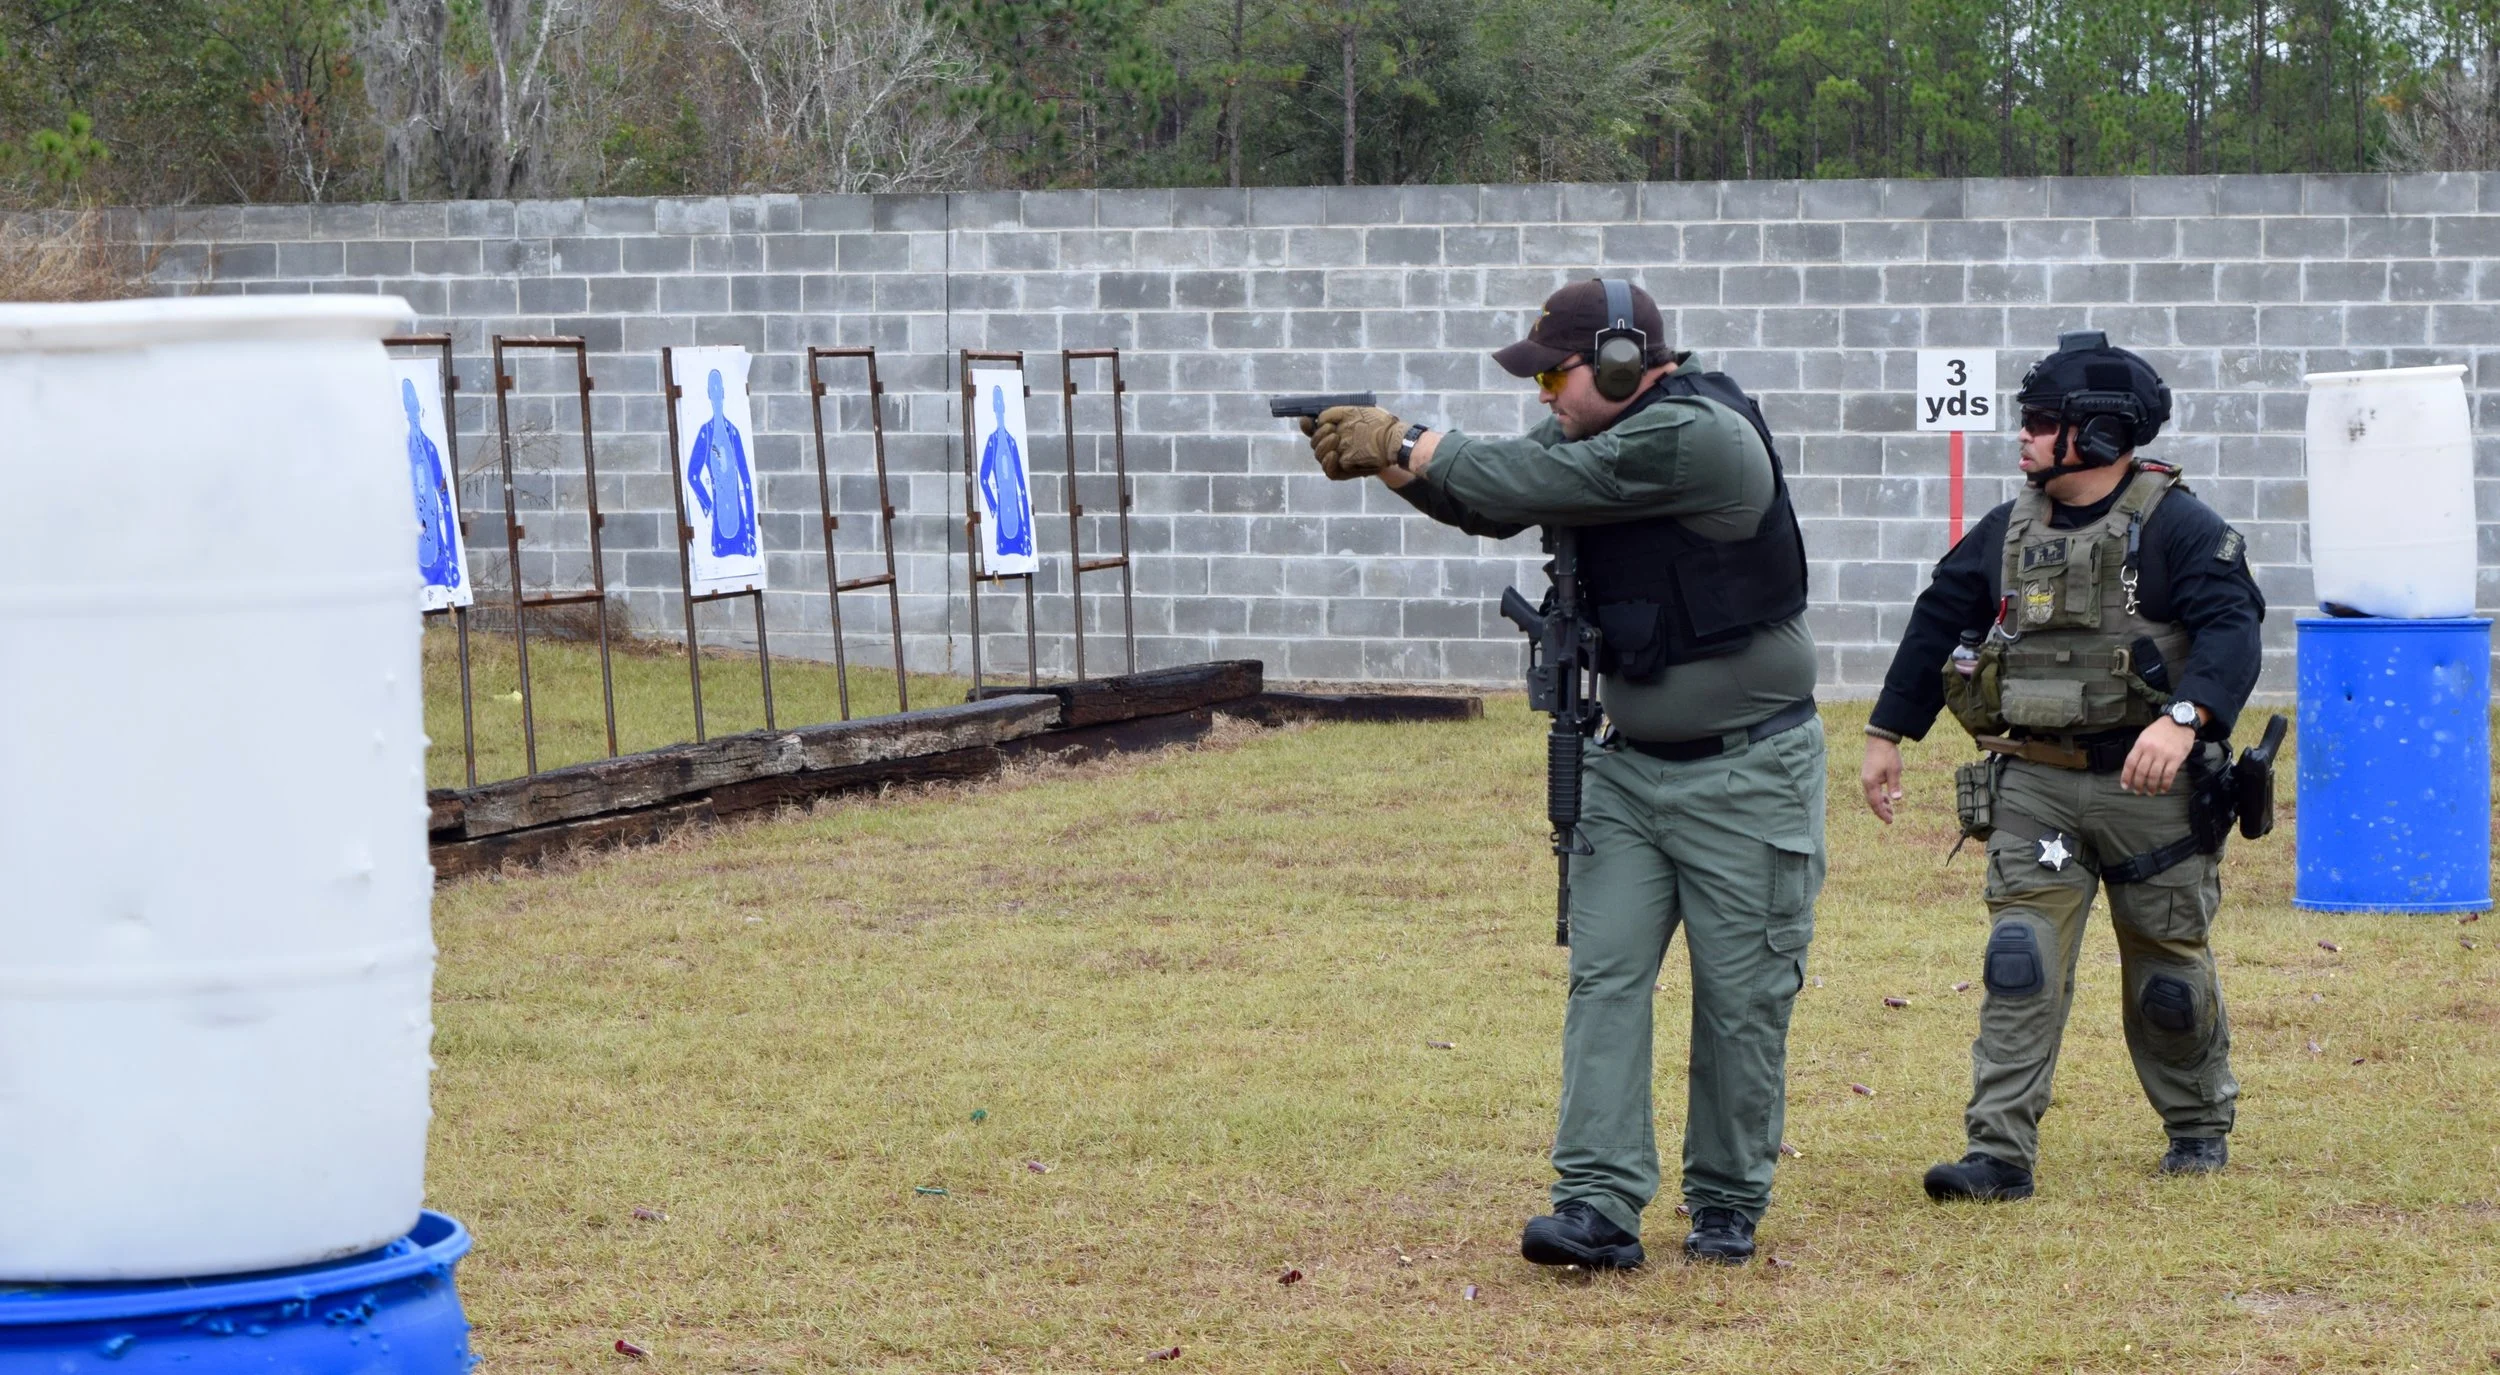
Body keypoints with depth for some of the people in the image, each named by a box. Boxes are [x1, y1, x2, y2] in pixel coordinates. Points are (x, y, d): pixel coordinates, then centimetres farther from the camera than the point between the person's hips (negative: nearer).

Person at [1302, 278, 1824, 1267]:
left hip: (1744, 771, -8)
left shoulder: (1696, 436, -21)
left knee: (1741, 1000, 2)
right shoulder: (1594, 433, 7)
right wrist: (1395, 457, -9)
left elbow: (1541, 485, -23)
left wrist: (1403, 444, -14)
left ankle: (1727, 1207, 14)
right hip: (1631, 765, 8)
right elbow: (1496, 506, 9)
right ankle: (1599, 1206, -8)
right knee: (1604, 977, -3)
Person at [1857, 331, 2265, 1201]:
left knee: (2169, 966, 10)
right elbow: (1937, 625, 18)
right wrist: (1886, 735, 19)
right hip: (2034, 784, 4)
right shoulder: (2006, 534, 7)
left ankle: (2199, 1126, 32)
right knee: (2021, 963, -8)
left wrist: (2185, 717, -39)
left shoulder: (2177, 529, -10)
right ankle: (2000, 1154, -10)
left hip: (2149, 786, -4)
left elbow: (2232, 630, -23)